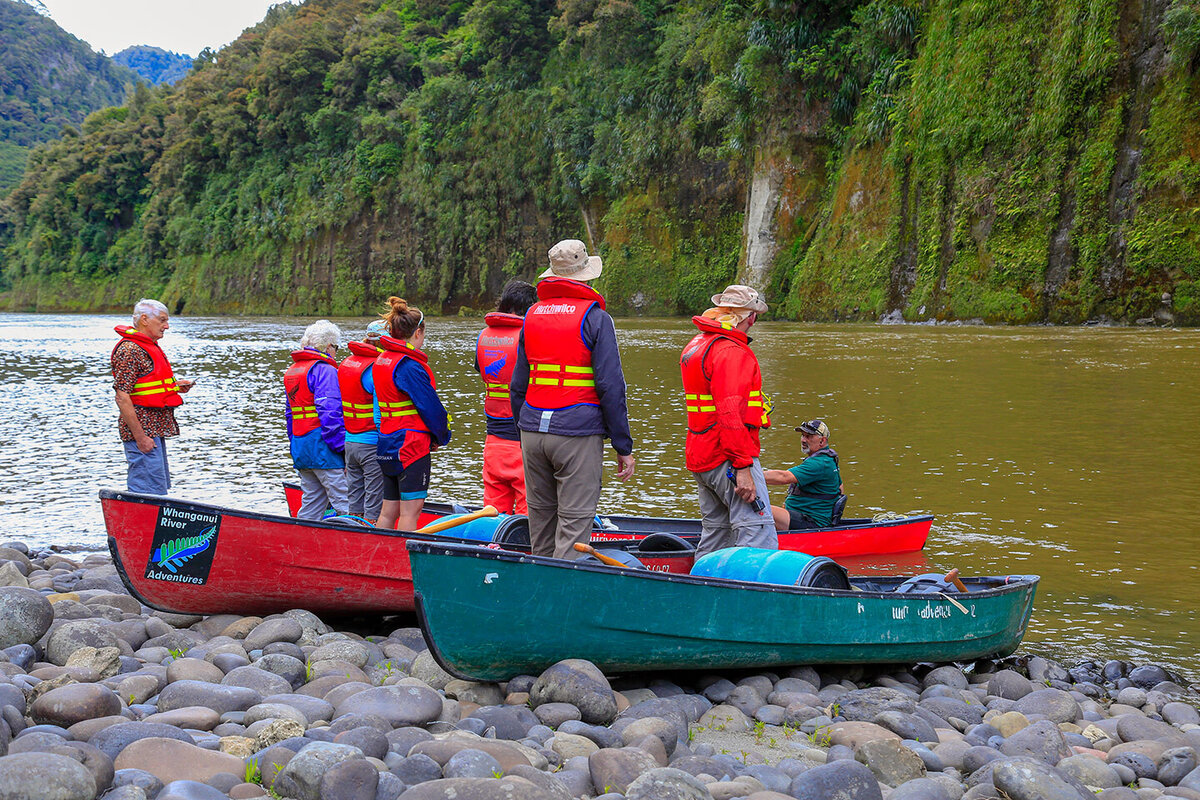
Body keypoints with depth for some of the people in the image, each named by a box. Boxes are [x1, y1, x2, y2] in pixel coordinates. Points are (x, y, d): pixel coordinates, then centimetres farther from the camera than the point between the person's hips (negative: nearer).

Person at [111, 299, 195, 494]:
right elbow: (122, 397, -20)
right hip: (142, 430, -11)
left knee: (160, 487, 15)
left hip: (156, 429, 11)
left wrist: (175, 387, 11)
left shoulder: (150, 347, 17)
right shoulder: (129, 350, -15)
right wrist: (140, 437, -22)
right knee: (151, 493, -12)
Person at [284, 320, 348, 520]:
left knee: (312, 504, 15)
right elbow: (330, 412, -19)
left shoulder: (291, 371, 19)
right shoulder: (325, 370, -9)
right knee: (346, 504, -9)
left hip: (299, 449, 9)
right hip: (322, 447, -9)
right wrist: (343, 448, -18)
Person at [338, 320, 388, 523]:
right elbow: (380, 417, -20)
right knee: (374, 509, 0)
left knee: (354, 506, 15)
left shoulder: (345, 363, 8)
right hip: (373, 445, -8)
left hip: (349, 443, 8)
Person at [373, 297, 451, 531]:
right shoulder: (409, 365, -16)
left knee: (389, 510, 13)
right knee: (410, 511, -7)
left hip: (387, 444, 9)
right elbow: (430, 406, -14)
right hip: (411, 445, -9)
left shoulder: (381, 360, 12)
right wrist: (442, 436, 3)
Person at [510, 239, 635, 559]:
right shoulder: (595, 317, -6)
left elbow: (518, 385, 16)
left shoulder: (532, 315, 12)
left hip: (532, 433, 6)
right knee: (574, 520, -4)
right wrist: (624, 446, -6)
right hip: (577, 435, -6)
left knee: (541, 514, 15)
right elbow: (610, 386, -10)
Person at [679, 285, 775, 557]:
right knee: (759, 534, -15)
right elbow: (730, 414, -23)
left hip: (700, 456, 10)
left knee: (715, 532, 18)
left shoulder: (696, 344, 16)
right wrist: (742, 467, -24)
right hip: (727, 457, -10)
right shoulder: (733, 353, -15)